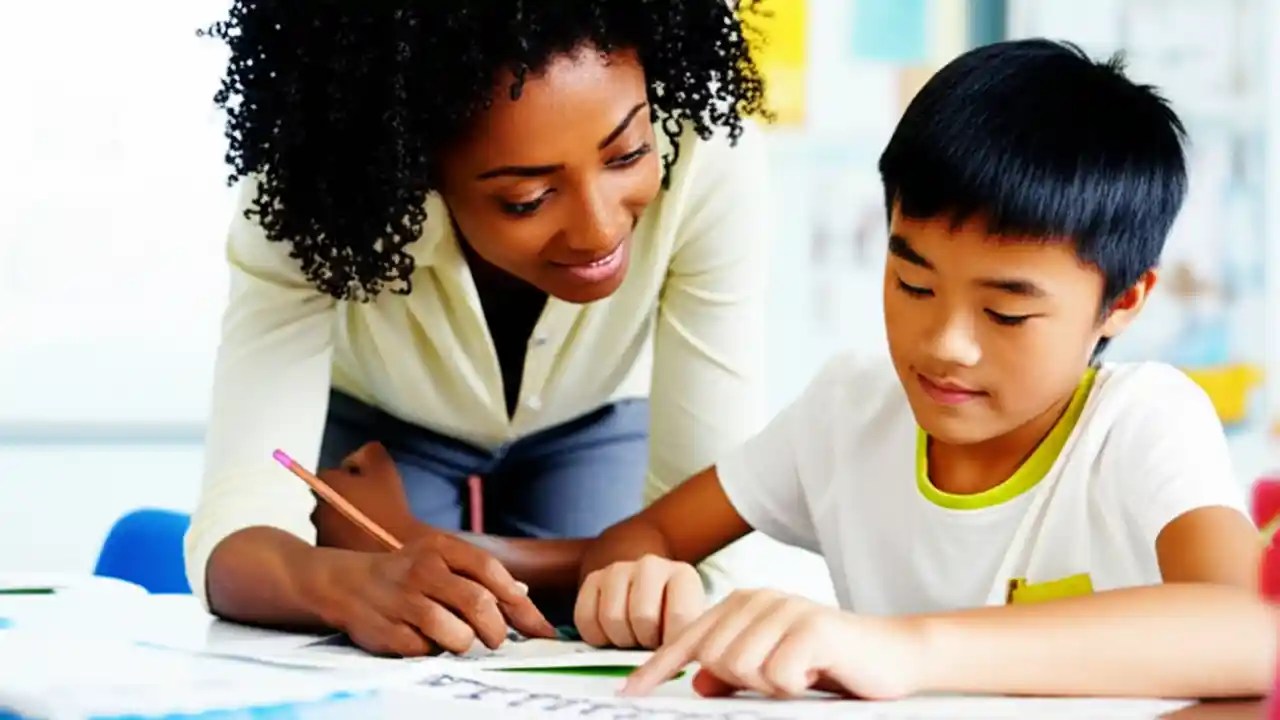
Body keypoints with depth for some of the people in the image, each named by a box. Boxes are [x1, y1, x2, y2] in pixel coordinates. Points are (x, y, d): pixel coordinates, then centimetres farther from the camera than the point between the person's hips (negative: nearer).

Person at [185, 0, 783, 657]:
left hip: (595, 424, 1)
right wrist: (353, 582, -63)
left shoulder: (706, 155, -37)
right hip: (371, 420, 0)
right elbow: (235, 537, -42)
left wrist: (419, 549, -31)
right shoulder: (318, 188, -37)